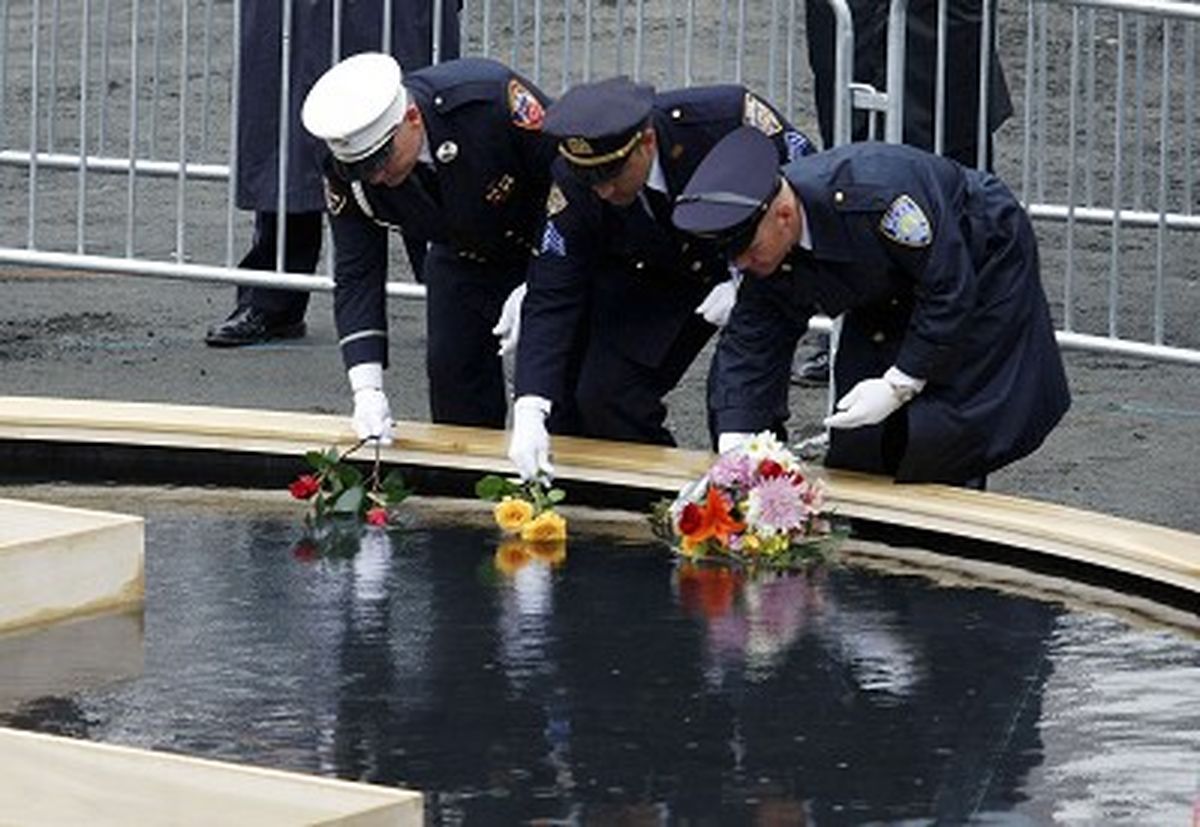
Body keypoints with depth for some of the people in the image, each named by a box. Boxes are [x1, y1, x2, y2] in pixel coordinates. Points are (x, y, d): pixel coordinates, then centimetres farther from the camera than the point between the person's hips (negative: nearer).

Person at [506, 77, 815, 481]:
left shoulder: (728, 118, -35)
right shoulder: (573, 186, -28)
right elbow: (551, 299, -26)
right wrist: (530, 412, -39)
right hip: (653, 278, 2)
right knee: (602, 395, -10)